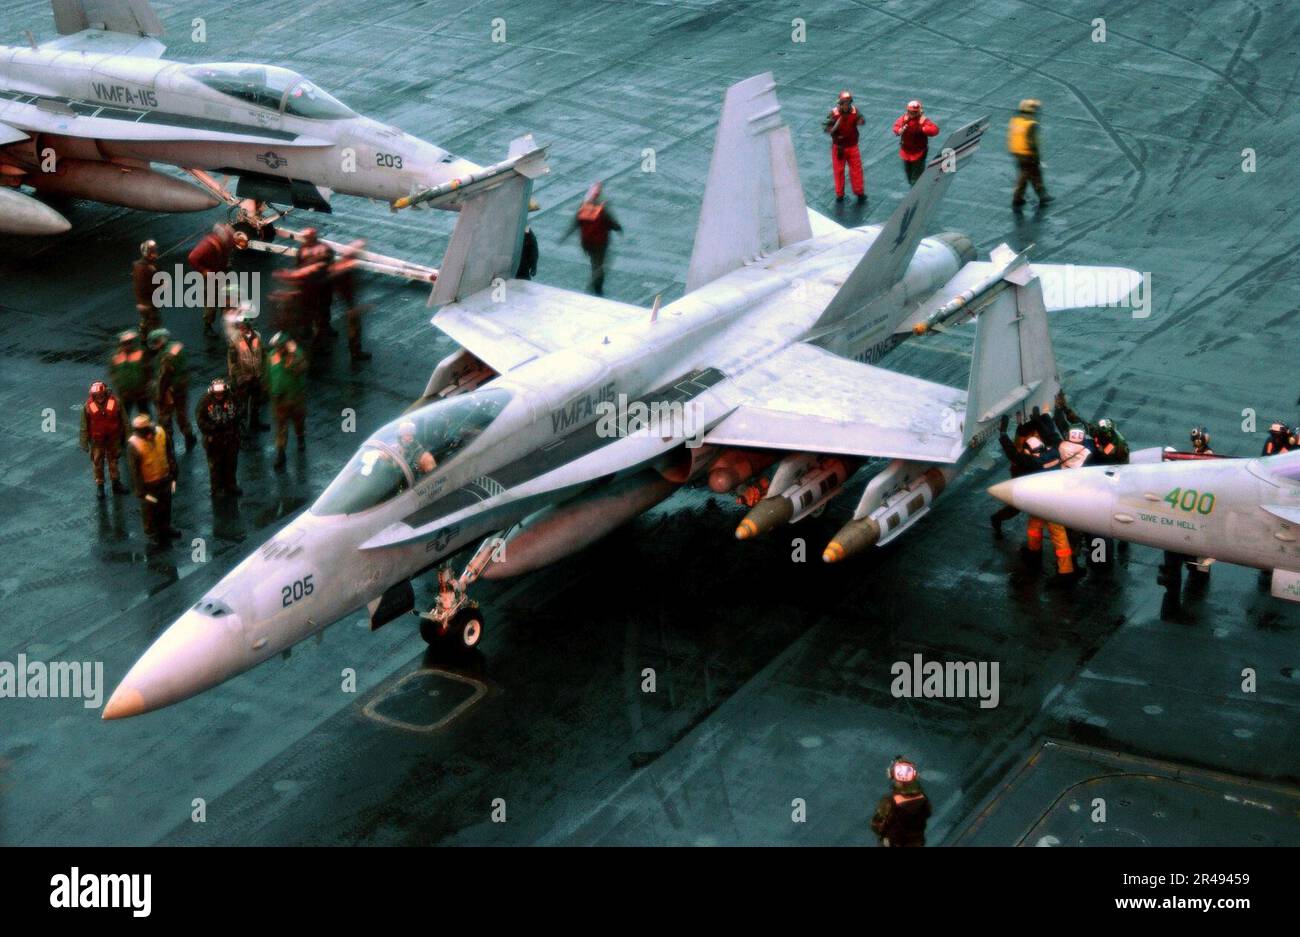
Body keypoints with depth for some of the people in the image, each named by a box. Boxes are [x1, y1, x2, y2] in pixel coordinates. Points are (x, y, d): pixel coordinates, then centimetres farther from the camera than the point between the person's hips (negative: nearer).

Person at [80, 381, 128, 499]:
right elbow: (84, 427, -10)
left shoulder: (115, 403, -19)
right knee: (97, 462, 9)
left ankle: (116, 484, 35)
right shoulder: (88, 407, -20)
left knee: (113, 460, 19)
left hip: (113, 438, 1)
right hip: (97, 440, -1)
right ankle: (99, 486, 26)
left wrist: (125, 437, -1)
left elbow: (123, 421, -6)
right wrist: (84, 443, -6)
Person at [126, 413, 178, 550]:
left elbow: (170, 455, -4)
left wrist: (173, 476, 1)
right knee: (149, 509, 17)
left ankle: (165, 527, 51)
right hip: (148, 483, -4)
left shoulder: (161, 433, -19)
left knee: (165, 505, 26)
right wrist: (142, 492, -17)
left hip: (164, 478, 4)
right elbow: (134, 471, -22)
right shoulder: (133, 445, -30)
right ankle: (152, 534, 40)